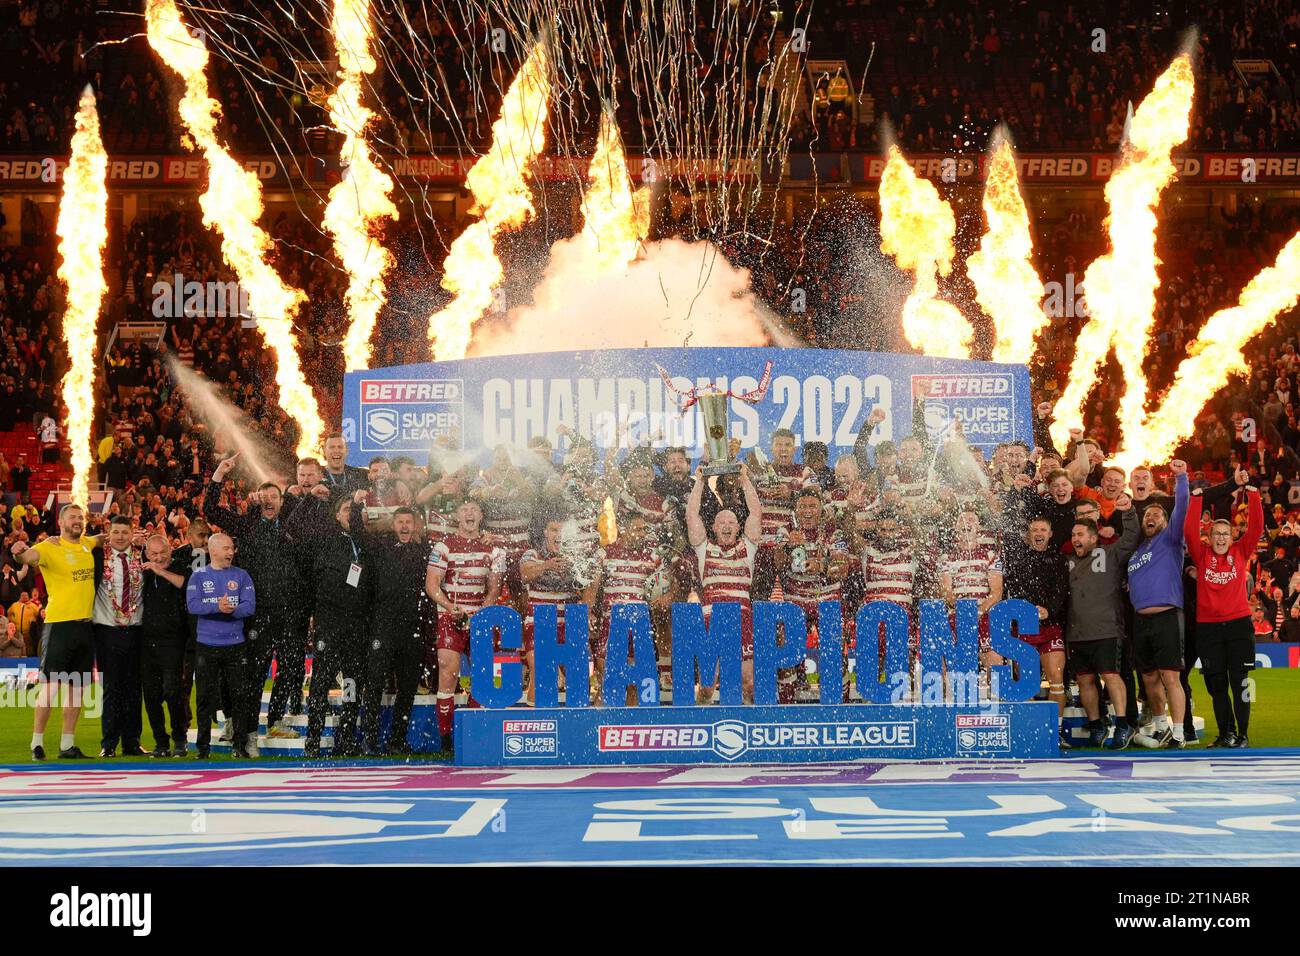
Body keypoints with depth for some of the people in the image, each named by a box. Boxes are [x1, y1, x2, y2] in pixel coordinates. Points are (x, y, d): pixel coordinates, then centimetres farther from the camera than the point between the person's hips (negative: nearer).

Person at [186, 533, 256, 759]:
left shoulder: (241, 576, 7)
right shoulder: (199, 576, 5)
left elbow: (250, 606, -3)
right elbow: (192, 605, -10)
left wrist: (232, 610, -20)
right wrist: (217, 607, -24)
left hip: (235, 645, 1)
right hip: (206, 646, -1)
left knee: (239, 695, -1)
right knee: (206, 697, 2)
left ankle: (240, 744, 6)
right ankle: (203, 747, 8)